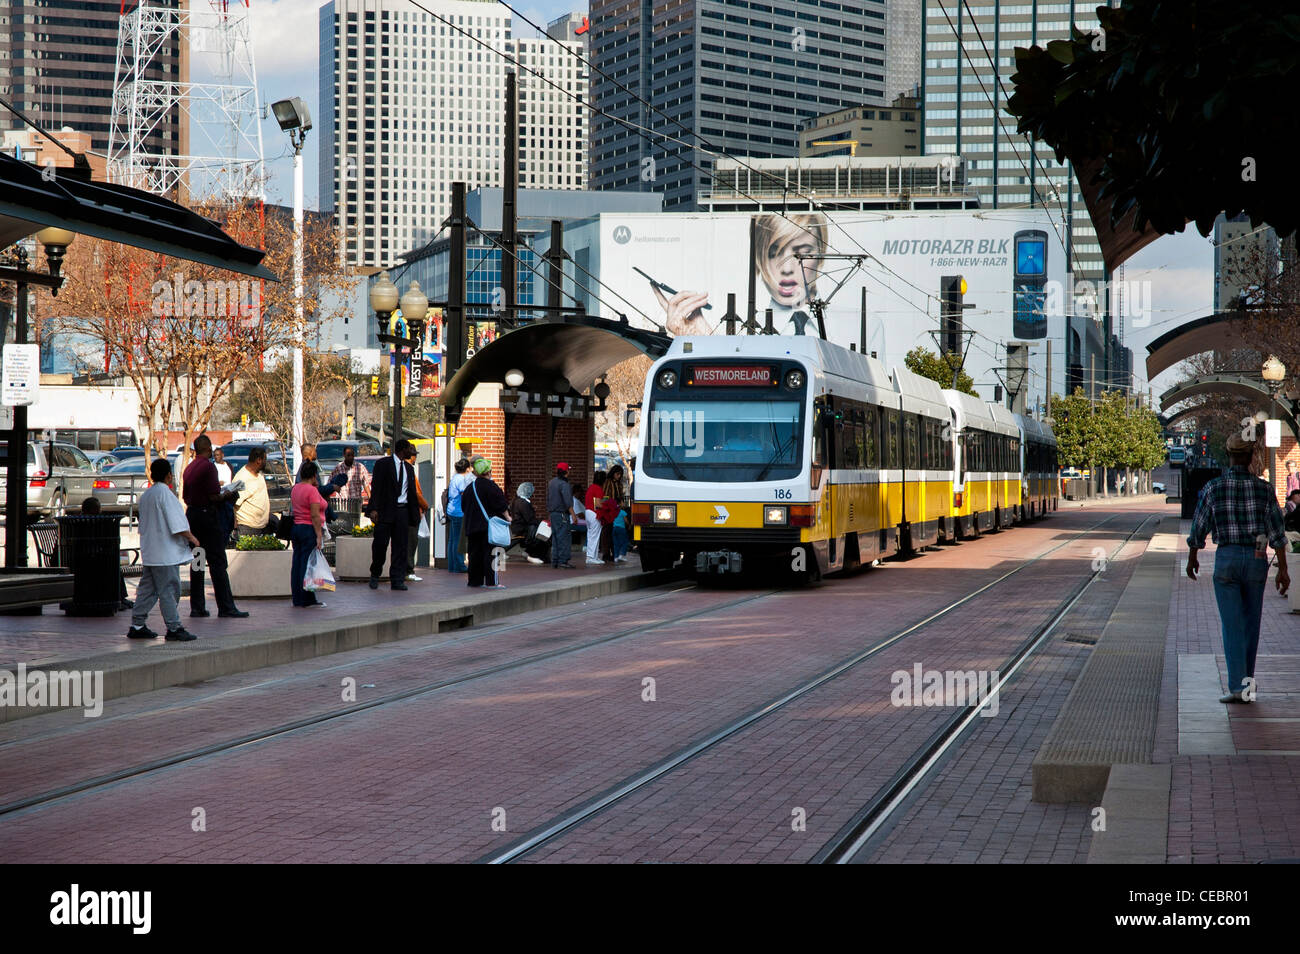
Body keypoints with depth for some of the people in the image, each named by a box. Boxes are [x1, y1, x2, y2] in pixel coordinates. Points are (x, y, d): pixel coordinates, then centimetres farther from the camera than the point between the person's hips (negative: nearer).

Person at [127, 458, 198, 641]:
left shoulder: (145, 495, 14)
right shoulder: (165, 493, -13)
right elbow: (176, 523, -17)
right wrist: (191, 538, -6)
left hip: (149, 552, 9)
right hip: (165, 553, -9)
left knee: (147, 589, 12)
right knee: (169, 589, -5)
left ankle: (137, 626, 13)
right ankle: (174, 628, -4)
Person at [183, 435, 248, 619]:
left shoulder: (189, 468, 12)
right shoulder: (208, 466, -12)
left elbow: (186, 497, 16)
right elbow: (214, 497, -17)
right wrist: (228, 496, 1)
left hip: (191, 514, 8)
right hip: (207, 514, -8)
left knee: (197, 562, 10)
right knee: (217, 563, -6)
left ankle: (197, 607, 11)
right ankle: (226, 607, -7)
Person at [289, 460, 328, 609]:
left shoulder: (295, 488, 11)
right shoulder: (312, 490, -14)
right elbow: (315, 515, -18)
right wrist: (319, 535, -17)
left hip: (296, 528, 8)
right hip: (309, 530, -8)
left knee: (297, 563, 10)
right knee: (308, 564, -4)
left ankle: (297, 598, 13)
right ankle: (308, 599, -1)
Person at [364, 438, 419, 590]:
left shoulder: (408, 468, 17)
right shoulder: (383, 464, 0)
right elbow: (376, 487, -6)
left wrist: (413, 517, 13)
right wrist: (374, 509, -17)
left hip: (402, 511, 5)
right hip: (385, 511, -5)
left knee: (400, 547, 2)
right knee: (380, 543, -5)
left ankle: (397, 580, 5)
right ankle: (375, 575, 15)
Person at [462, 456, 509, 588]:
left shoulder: (469, 488, 10)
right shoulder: (491, 486, -11)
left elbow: (465, 508, 16)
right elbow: (500, 505, -12)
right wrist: (507, 516, 1)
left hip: (472, 526, 6)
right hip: (488, 525, -6)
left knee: (475, 553, 10)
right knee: (489, 553, -4)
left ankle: (475, 581, 12)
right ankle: (491, 582, -6)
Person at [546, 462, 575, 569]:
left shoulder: (551, 482, 13)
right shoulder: (563, 484, -14)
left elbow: (548, 500, 18)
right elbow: (568, 502, -20)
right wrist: (573, 514, -16)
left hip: (552, 513, 9)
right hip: (562, 514, -9)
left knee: (555, 538, 11)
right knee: (564, 538, -6)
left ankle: (554, 562, 11)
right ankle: (563, 561, -8)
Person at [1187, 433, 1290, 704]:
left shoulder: (1213, 488, -6)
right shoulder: (1263, 489, -3)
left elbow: (1198, 529, 2)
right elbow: (1277, 533, -4)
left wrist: (1192, 559, 18)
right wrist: (1283, 569, 0)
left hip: (1226, 559, -2)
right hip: (1256, 559, 2)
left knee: (1232, 625, -1)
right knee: (1251, 622, 16)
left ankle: (1238, 685, -8)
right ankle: (1247, 679, 25)